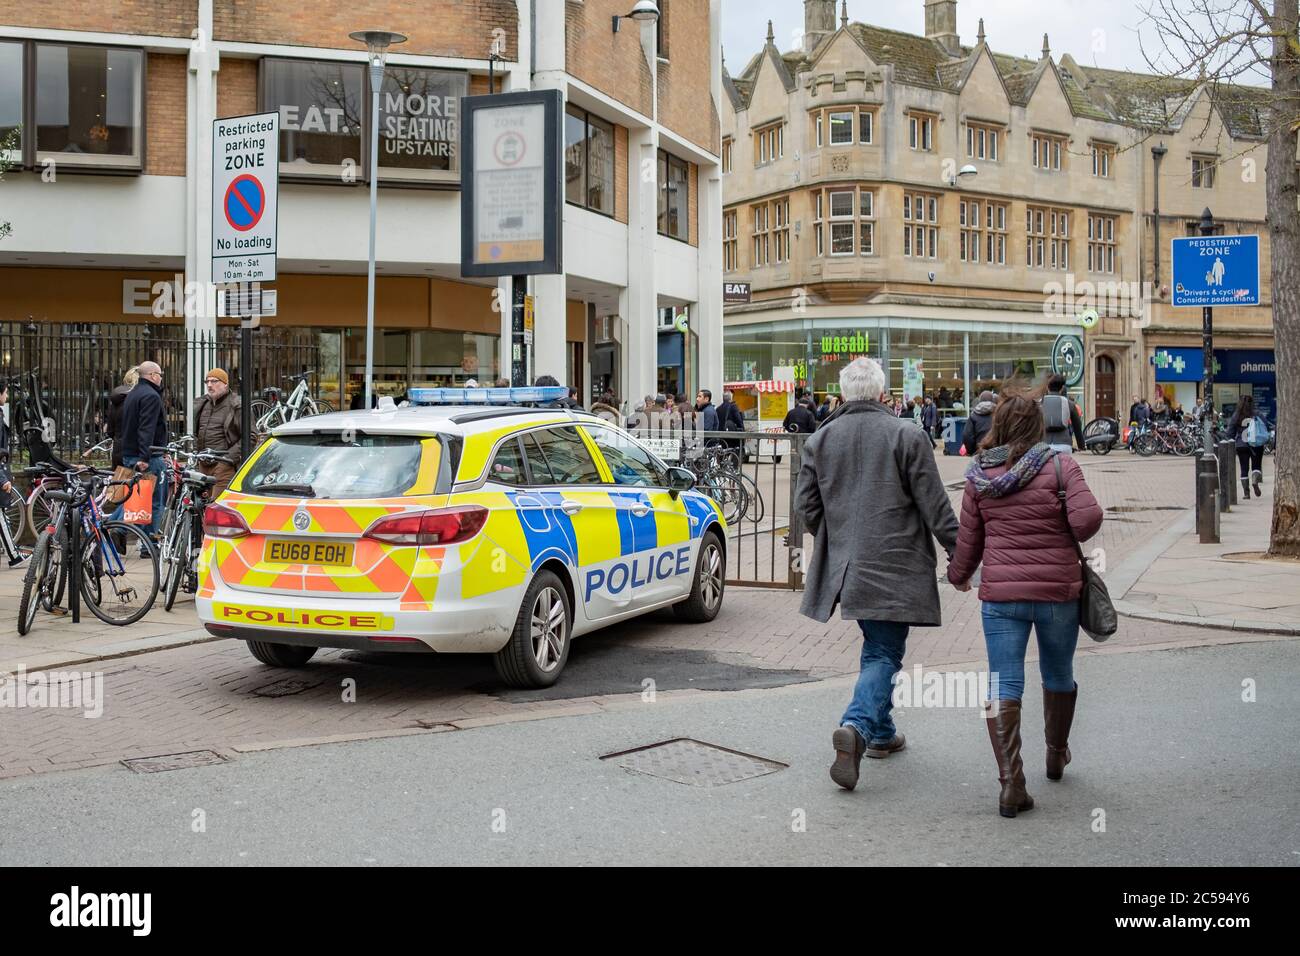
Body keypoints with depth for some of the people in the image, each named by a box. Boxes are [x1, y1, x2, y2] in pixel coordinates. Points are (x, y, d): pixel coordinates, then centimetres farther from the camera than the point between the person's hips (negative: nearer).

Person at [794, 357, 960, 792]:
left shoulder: (819, 440, 4)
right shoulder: (905, 435, -9)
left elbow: (805, 505, 7)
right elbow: (935, 506, -8)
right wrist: (959, 552, 1)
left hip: (845, 564, 5)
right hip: (894, 568, -5)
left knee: (876, 649, 20)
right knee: (884, 654, 0)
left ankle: (881, 733, 29)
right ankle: (856, 726, -20)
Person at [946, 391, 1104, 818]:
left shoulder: (979, 476, 2)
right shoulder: (1060, 465, -6)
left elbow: (968, 540, 8)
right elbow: (1088, 516, -18)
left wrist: (958, 576, 26)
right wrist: (1067, 541, 4)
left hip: (1000, 593, 1)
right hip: (1058, 590, -1)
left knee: (1004, 686, 1)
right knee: (1058, 676, 21)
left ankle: (1010, 782, -8)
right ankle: (1057, 755, 41)